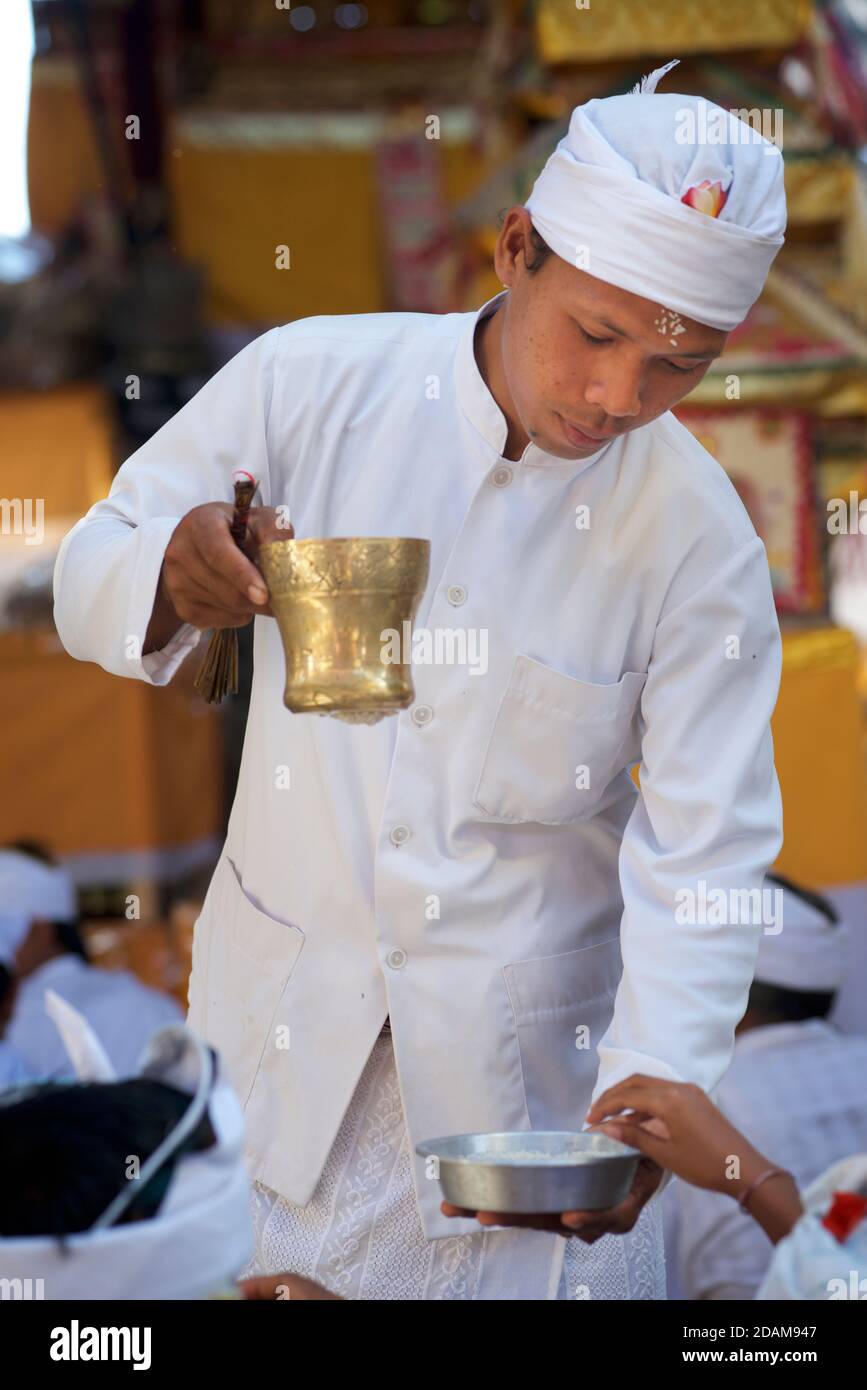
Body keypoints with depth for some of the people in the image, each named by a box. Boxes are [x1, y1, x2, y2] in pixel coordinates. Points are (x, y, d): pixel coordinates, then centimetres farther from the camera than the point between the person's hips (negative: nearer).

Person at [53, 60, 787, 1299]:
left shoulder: (699, 538, -11)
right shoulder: (311, 383, -10)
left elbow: (702, 860, -13)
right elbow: (88, 582, -2)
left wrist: (647, 1093, -29)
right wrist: (172, 577, -26)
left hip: (527, 1056, -1)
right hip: (285, 1017, 1)